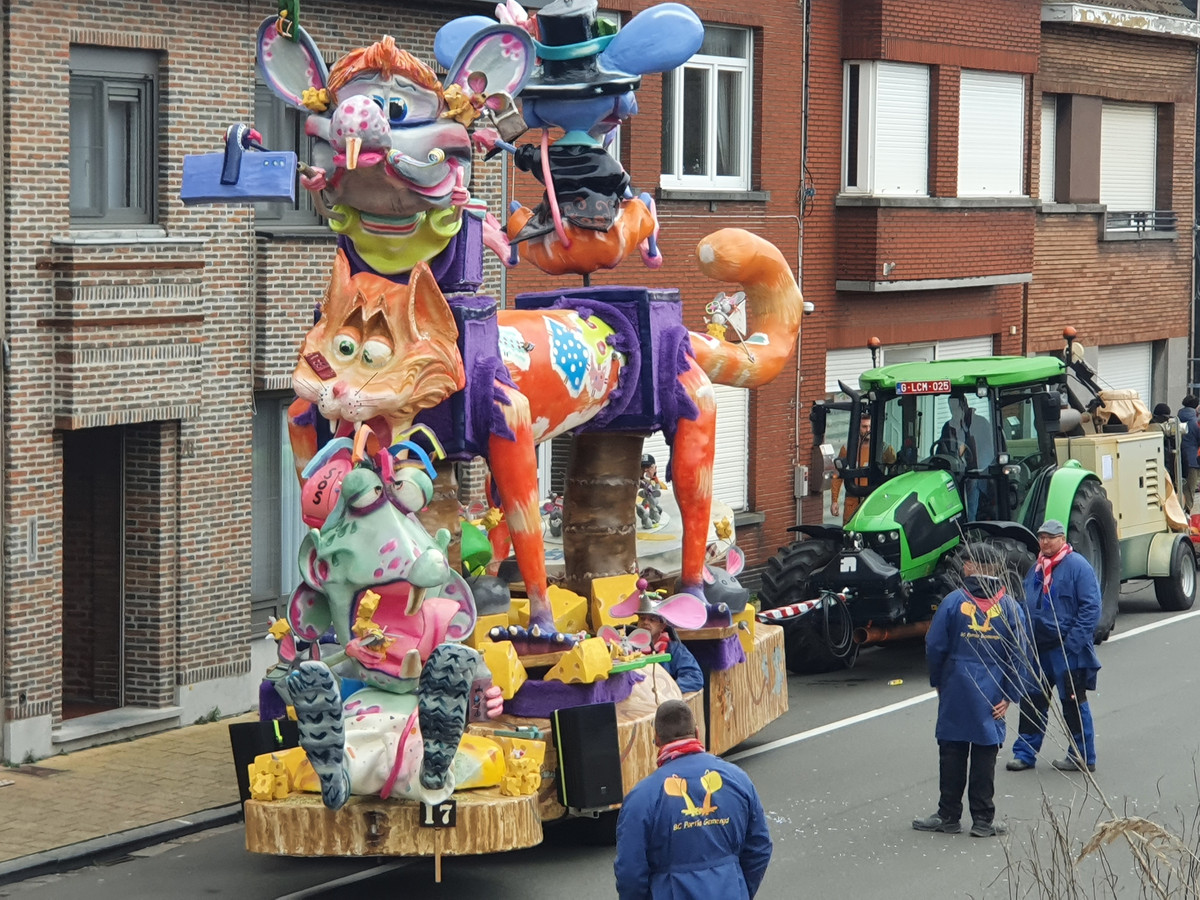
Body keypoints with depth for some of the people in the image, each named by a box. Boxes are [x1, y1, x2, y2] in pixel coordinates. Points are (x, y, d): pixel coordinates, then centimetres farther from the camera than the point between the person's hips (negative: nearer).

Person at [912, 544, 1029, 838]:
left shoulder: (953, 602, -7)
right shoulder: (1010, 607, -2)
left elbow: (935, 646, -5)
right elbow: (1019, 655, -3)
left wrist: (938, 681, 10)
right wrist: (1009, 695, 2)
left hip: (956, 692, -1)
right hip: (991, 695, 1)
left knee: (952, 753, 8)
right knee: (985, 755, 6)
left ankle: (948, 816, 13)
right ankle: (983, 819, 10)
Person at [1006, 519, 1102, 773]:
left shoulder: (1077, 566, -11)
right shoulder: (1037, 569, 12)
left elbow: (1091, 607, -15)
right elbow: (1026, 607, 22)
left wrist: (1074, 643, -20)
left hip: (1066, 650, -7)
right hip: (1038, 648, 7)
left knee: (1073, 703, 3)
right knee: (1032, 700, 9)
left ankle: (1083, 757, 12)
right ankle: (1024, 753, 17)